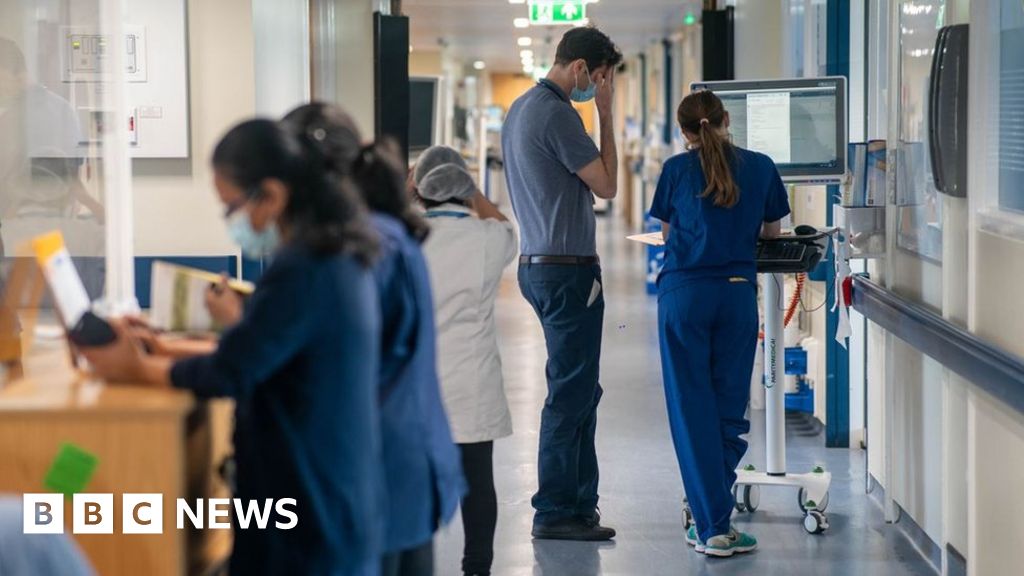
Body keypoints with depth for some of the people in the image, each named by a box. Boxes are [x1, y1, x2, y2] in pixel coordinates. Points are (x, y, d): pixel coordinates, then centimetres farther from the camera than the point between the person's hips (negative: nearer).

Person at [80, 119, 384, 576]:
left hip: (307, 508, -9)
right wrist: (167, 350, 9)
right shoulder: (336, 256, 10)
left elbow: (229, 375, -19)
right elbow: (255, 354, 16)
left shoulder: (303, 270, -21)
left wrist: (137, 370, -4)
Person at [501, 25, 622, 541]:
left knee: (580, 390, 16)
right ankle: (555, 512, 0)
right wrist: (606, 115, -8)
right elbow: (606, 185, -11)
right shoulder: (556, 114, -17)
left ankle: (578, 501, 21)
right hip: (567, 268, -11)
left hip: (537, 263, 11)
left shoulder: (520, 109, 15)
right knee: (571, 392, -5)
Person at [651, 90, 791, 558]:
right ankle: (712, 517, 12)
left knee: (692, 409, 2)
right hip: (738, 293, 1)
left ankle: (712, 526, -1)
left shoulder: (677, 169, 2)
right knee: (729, 407, 9)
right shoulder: (761, 167, 5)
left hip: (684, 294, -1)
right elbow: (772, 232, 17)